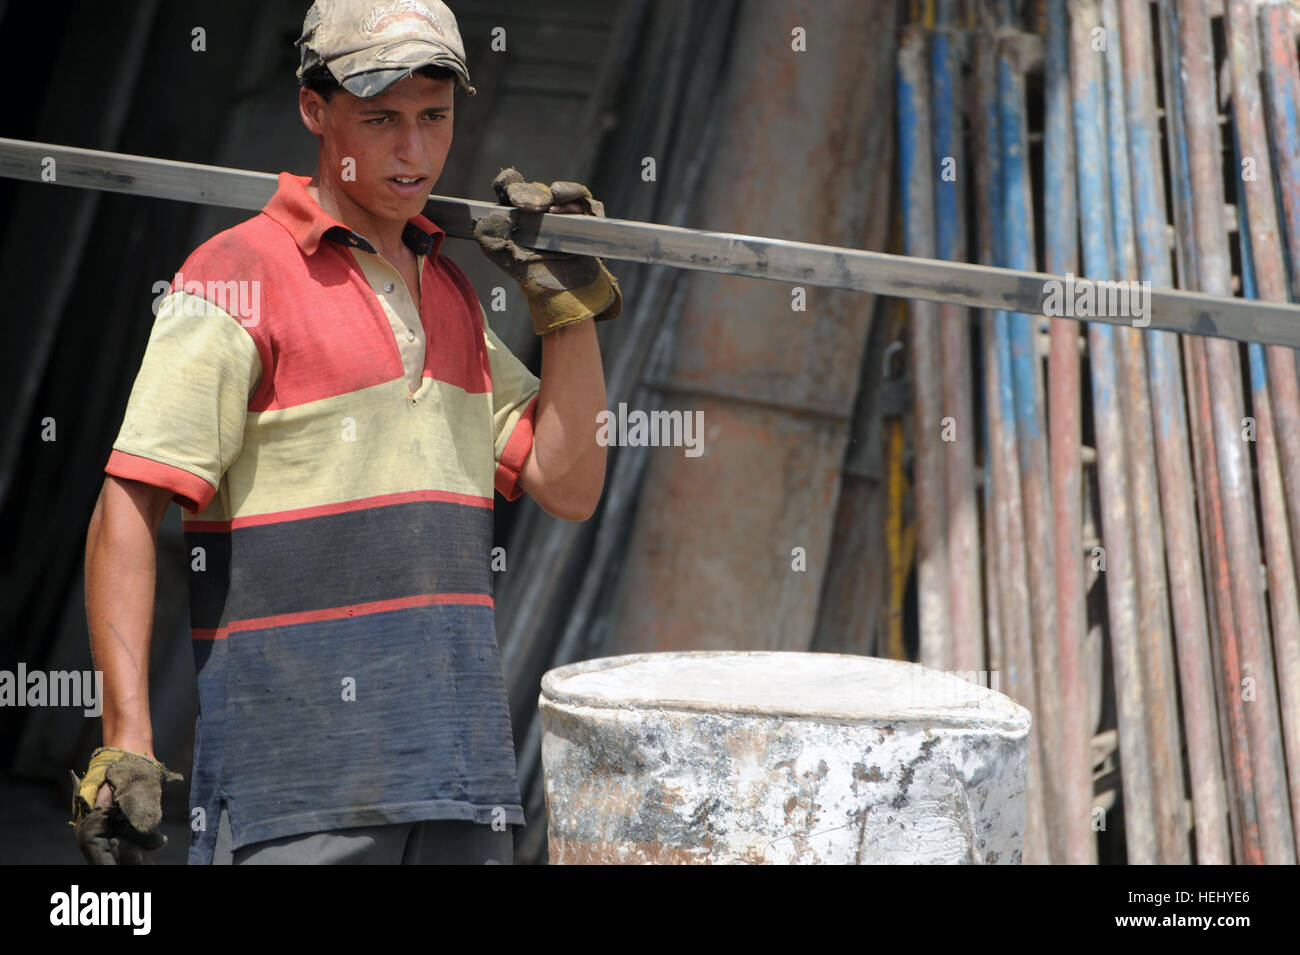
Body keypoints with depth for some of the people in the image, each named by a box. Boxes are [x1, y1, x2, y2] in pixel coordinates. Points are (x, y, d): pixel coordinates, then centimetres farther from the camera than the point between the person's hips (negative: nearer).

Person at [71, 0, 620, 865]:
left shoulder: (449, 291, 16)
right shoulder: (239, 277, -5)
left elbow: (568, 486, 14)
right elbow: (127, 508, -10)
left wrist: (572, 304, 5)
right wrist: (124, 742, -18)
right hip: (296, 754, -6)